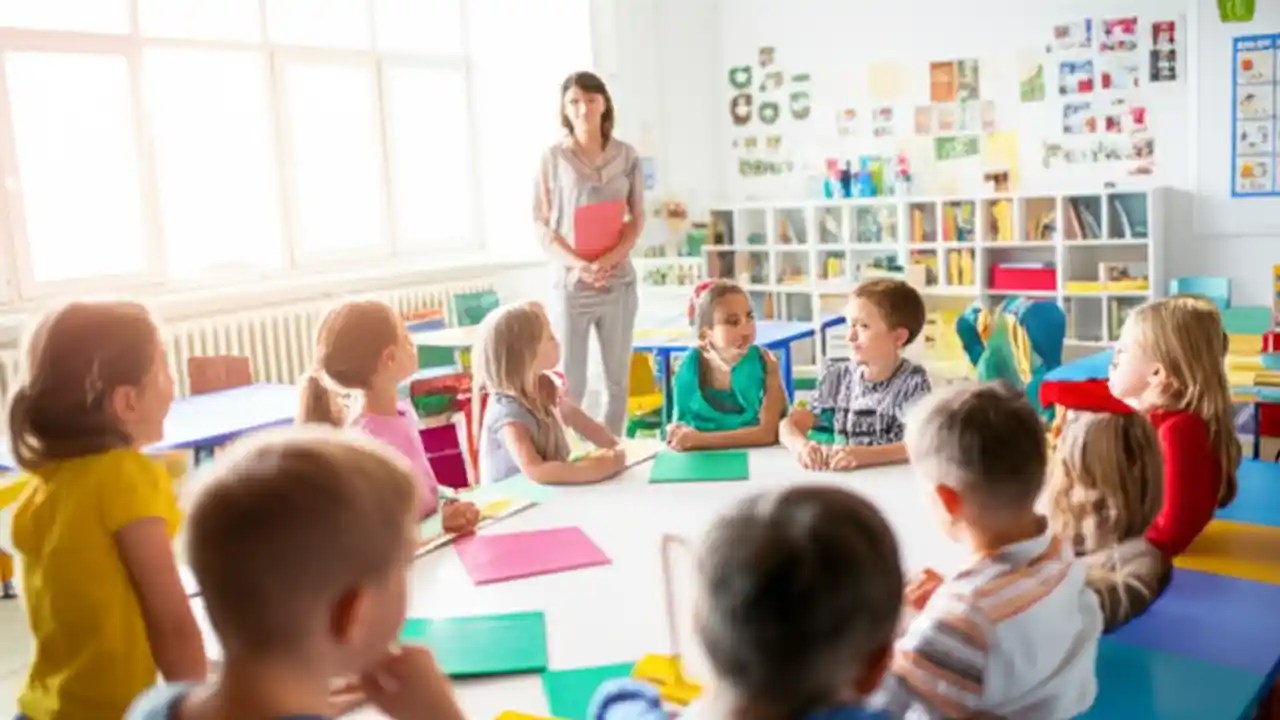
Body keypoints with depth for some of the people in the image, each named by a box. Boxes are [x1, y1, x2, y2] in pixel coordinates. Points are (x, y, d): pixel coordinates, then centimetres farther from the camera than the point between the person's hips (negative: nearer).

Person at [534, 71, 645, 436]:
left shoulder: (626, 156, 5)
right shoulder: (553, 157, -1)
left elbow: (637, 219, 5)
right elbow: (542, 226, -2)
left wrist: (608, 261, -12)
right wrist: (578, 265, -16)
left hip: (618, 281, 3)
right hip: (570, 282, -2)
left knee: (618, 378, 9)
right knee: (570, 383, -1)